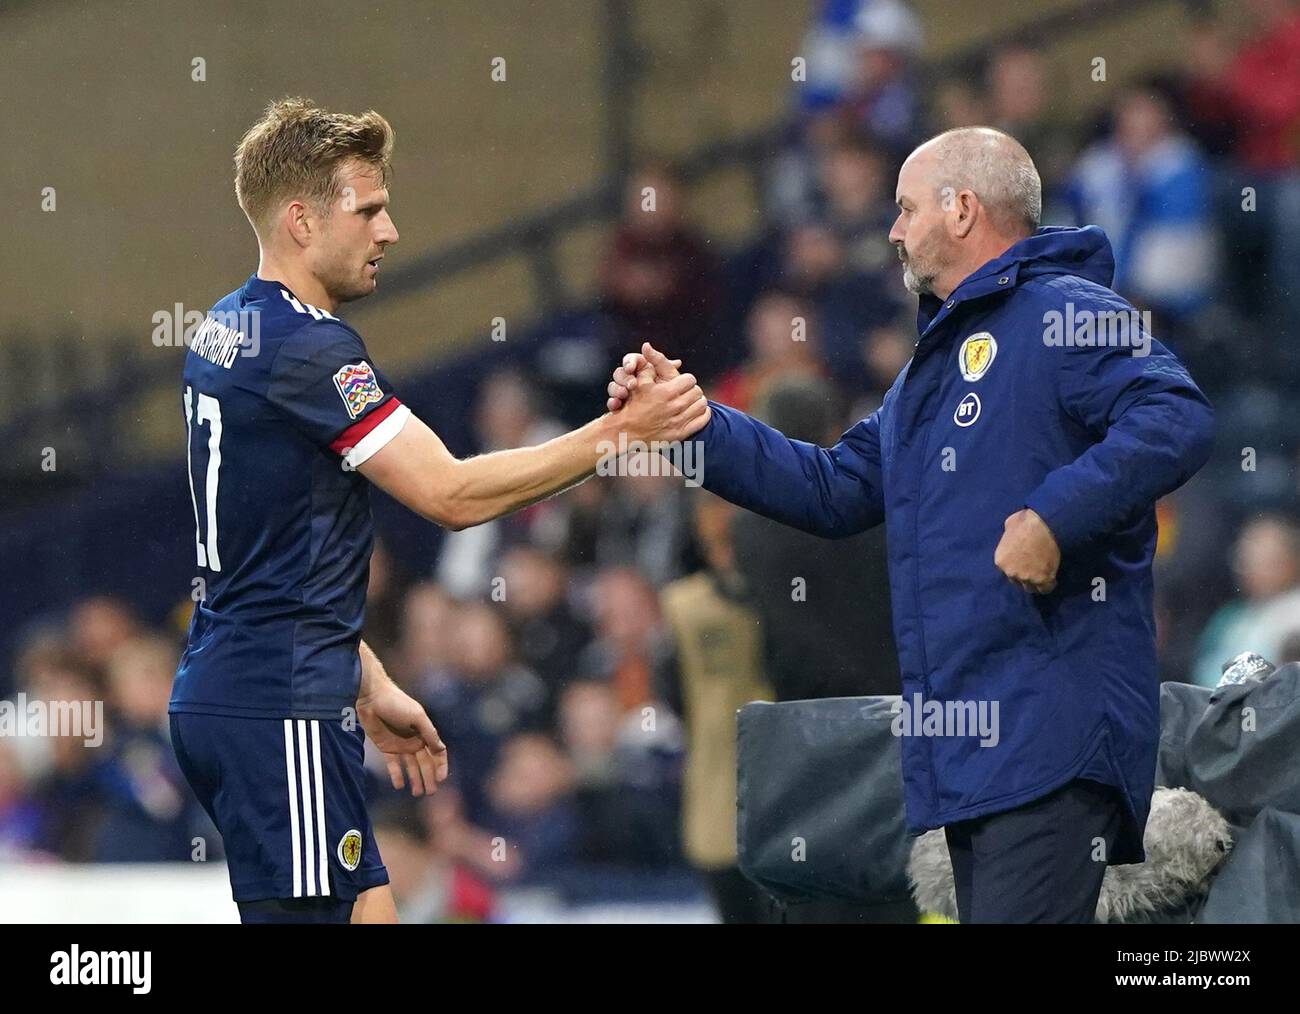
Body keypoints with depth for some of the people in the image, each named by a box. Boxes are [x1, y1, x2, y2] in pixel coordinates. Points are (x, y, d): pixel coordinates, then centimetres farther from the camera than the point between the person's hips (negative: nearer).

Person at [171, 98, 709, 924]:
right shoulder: (306, 346, -16)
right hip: (280, 708, -10)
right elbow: (451, 494, -19)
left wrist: (369, 686, 23)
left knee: (369, 909, 12)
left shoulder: (227, 333, 15)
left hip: (222, 693, 10)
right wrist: (620, 432, -14)